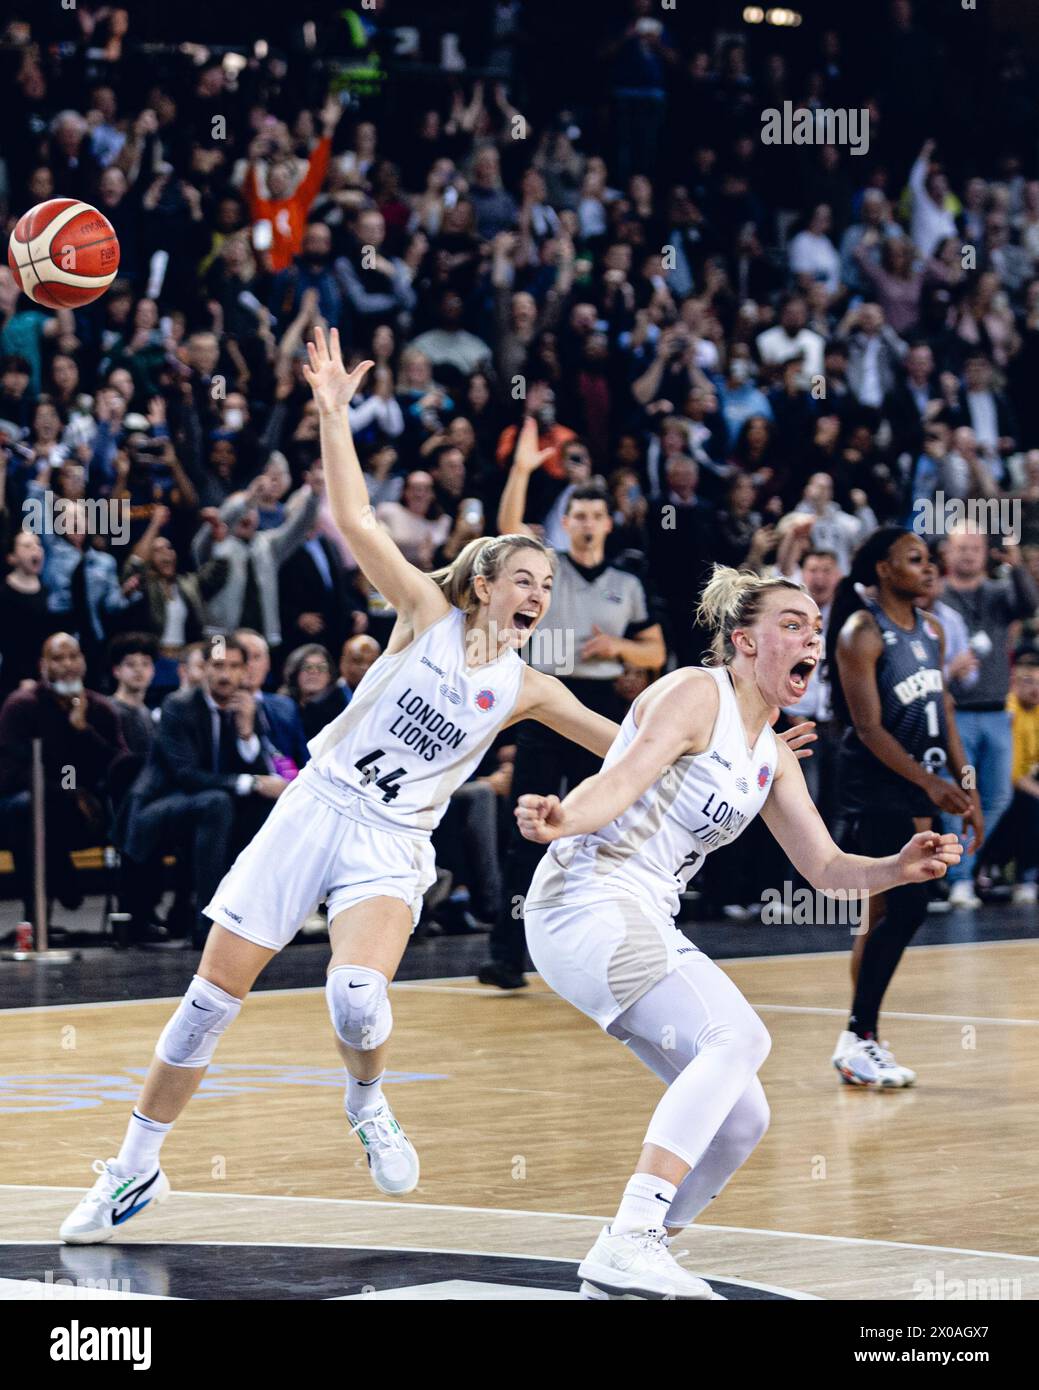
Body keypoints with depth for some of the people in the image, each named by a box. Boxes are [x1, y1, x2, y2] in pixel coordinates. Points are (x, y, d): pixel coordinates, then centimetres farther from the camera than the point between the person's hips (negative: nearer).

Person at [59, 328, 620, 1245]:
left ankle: (368, 1104, 6)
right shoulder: (430, 615, -1)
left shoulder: (526, 690, 5)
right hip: (316, 807, -1)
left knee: (357, 994, -28)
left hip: (392, 845, 1)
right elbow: (356, 522, -9)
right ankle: (136, 1171, 11)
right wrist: (334, 411, -15)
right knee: (213, 995, -2)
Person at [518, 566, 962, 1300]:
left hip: (648, 926, 9)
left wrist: (899, 868, -3)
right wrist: (563, 820, -42)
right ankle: (627, 1246, -36)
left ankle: (636, 1257, 20)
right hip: (588, 902, -9)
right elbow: (623, 779, -21)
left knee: (742, 1119, 6)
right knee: (737, 1036, -28)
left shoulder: (774, 757, 17)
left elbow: (825, 866, 17)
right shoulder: (695, 694, -8)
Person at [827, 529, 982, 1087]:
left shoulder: (932, 631, 11)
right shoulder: (861, 634, -13)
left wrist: (964, 784, 8)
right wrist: (930, 784, -24)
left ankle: (861, 1040, 15)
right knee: (906, 907, -14)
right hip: (875, 785, -8)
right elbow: (870, 728, -17)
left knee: (887, 912, 9)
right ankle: (858, 1038, -7)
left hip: (917, 786, 8)